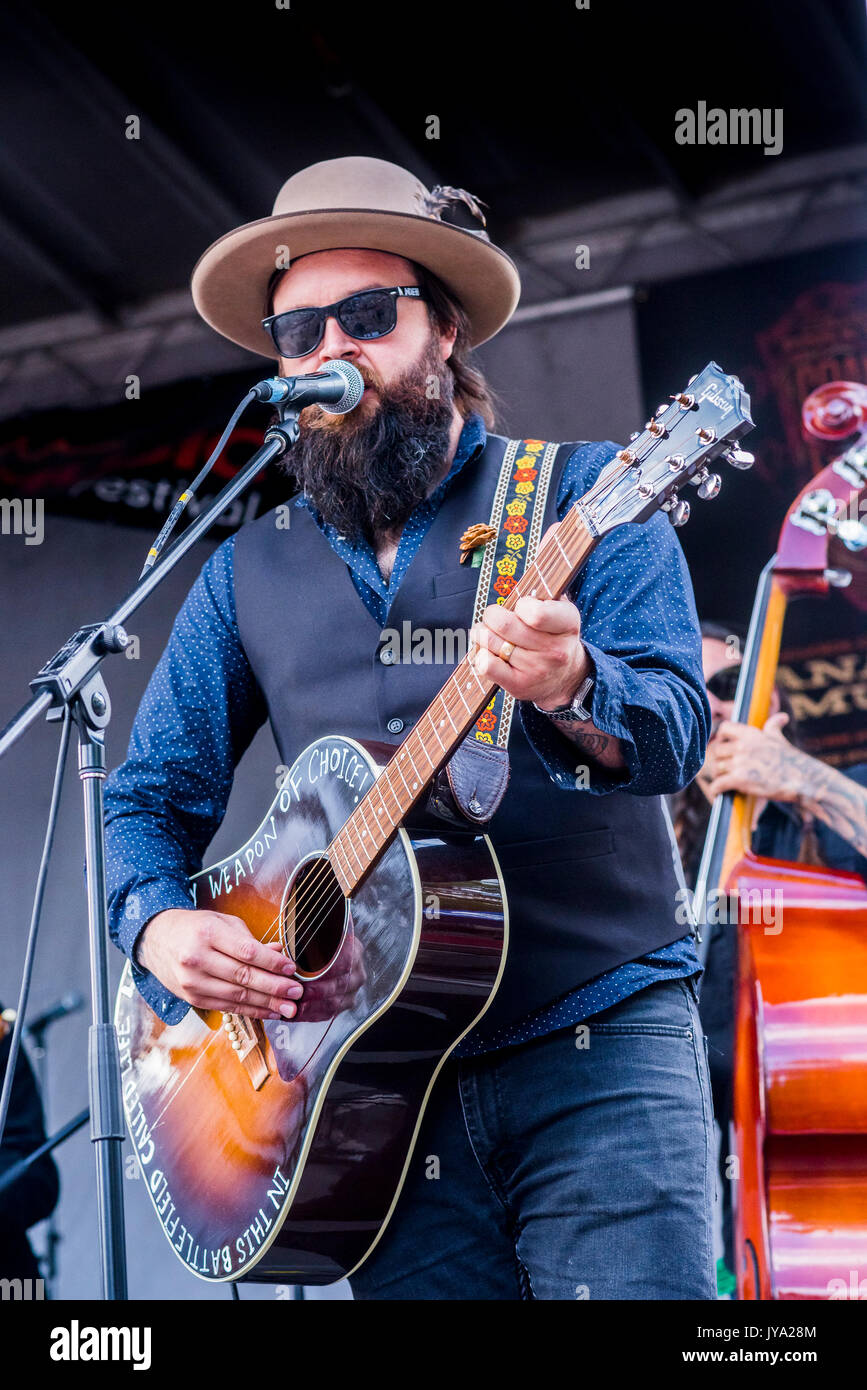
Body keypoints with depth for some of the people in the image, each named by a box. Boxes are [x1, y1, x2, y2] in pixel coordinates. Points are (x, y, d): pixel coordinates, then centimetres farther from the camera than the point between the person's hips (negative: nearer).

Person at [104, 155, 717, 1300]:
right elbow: (151, 796, 15)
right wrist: (160, 924, -6)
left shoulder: (576, 491, 2)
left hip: (599, 1046, -3)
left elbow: (677, 733, -10)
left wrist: (570, 688, -32)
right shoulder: (249, 572, 13)